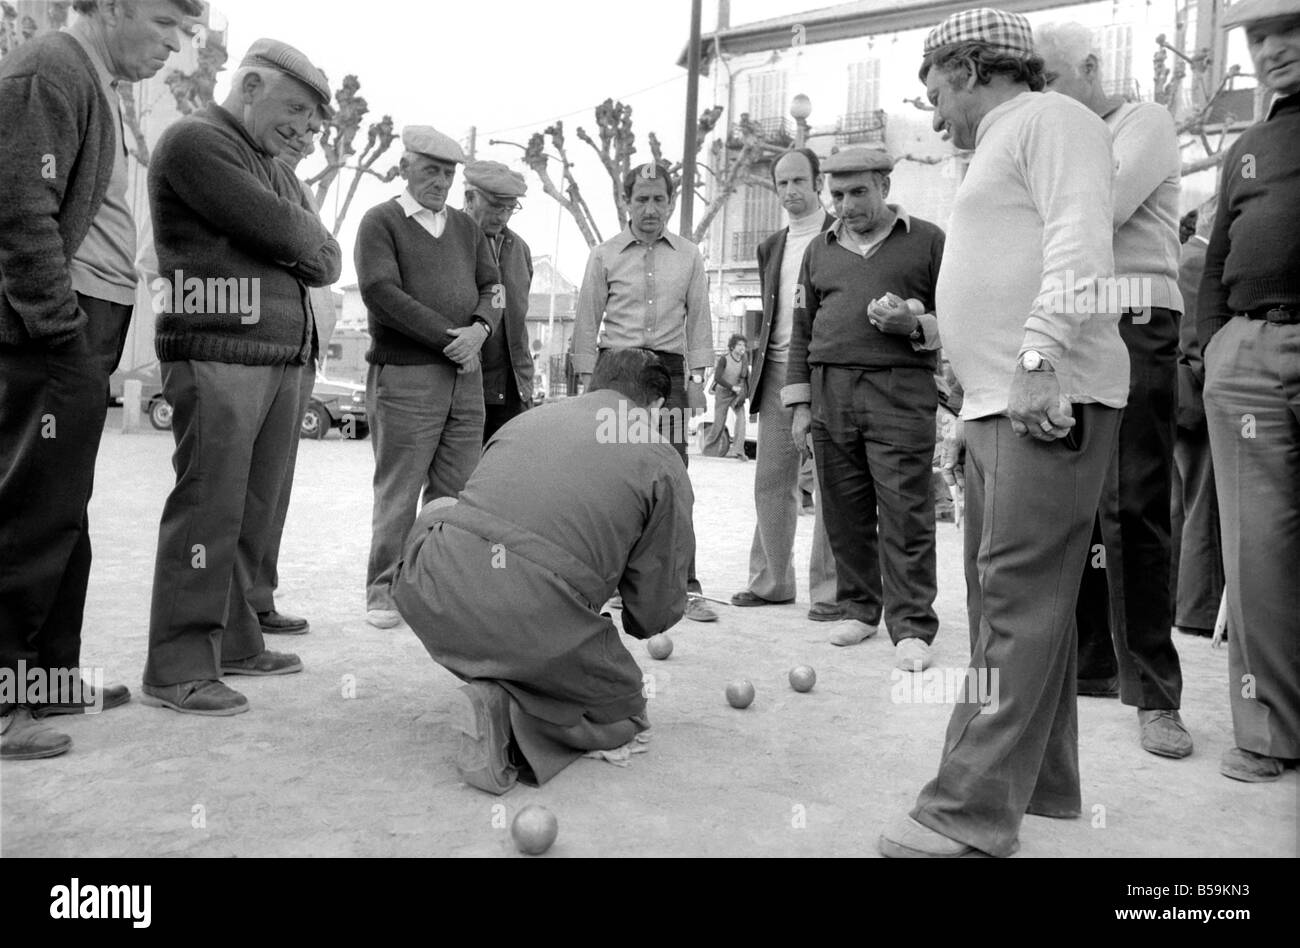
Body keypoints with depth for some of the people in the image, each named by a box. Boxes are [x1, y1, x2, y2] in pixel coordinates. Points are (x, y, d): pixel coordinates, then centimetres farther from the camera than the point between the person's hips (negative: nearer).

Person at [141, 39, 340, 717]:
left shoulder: (276, 169, 25)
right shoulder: (194, 142, -2)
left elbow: (326, 261, 16)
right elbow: (277, 230, -13)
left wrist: (294, 245, -4)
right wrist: (307, 240, 7)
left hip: (286, 359, 8)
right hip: (218, 356, -8)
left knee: (254, 512, 7)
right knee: (209, 509, -9)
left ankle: (233, 641, 15)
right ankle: (179, 668, -5)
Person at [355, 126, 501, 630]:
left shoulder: (465, 226, 19)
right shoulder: (381, 221, 2)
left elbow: (492, 288, 14)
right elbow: (381, 291, -10)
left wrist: (479, 328, -9)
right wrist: (447, 337, -13)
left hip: (466, 375, 5)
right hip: (404, 375, -5)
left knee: (456, 490, 4)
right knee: (398, 490, -2)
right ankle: (385, 590, 8)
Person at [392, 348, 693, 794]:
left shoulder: (525, 418, 22)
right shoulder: (664, 466, 8)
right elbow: (654, 614, 8)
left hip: (433, 598, 4)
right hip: (541, 625, -3)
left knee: (436, 513, 36)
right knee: (621, 714, 24)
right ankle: (509, 715, -4)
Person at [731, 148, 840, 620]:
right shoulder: (771, 246, 19)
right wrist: (758, 369, 14)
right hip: (777, 373, 6)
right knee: (771, 481, 8)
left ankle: (829, 590, 5)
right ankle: (770, 581, 18)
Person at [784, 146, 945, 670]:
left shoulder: (927, 240, 8)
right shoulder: (819, 249, 19)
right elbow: (802, 328, 19)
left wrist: (916, 324, -12)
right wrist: (799, 403, 12)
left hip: (900, 392, -4)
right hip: (830, 391, 4)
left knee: (905, 514, -7)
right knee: (844, 511, 5)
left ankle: (911, 627, -2)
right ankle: (859, 608, 19)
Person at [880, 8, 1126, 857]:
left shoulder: (1048, 119, 0)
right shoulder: (1000, 145, 27)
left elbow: (1080, 239, -16)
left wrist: (1038, 356, -25)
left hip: (1048, 401, -10)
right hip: (999, 404, 10)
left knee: (1019, 604, -11)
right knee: (1010, 599, 11)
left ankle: (972, 814, -8)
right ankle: (1039, 784, 22)